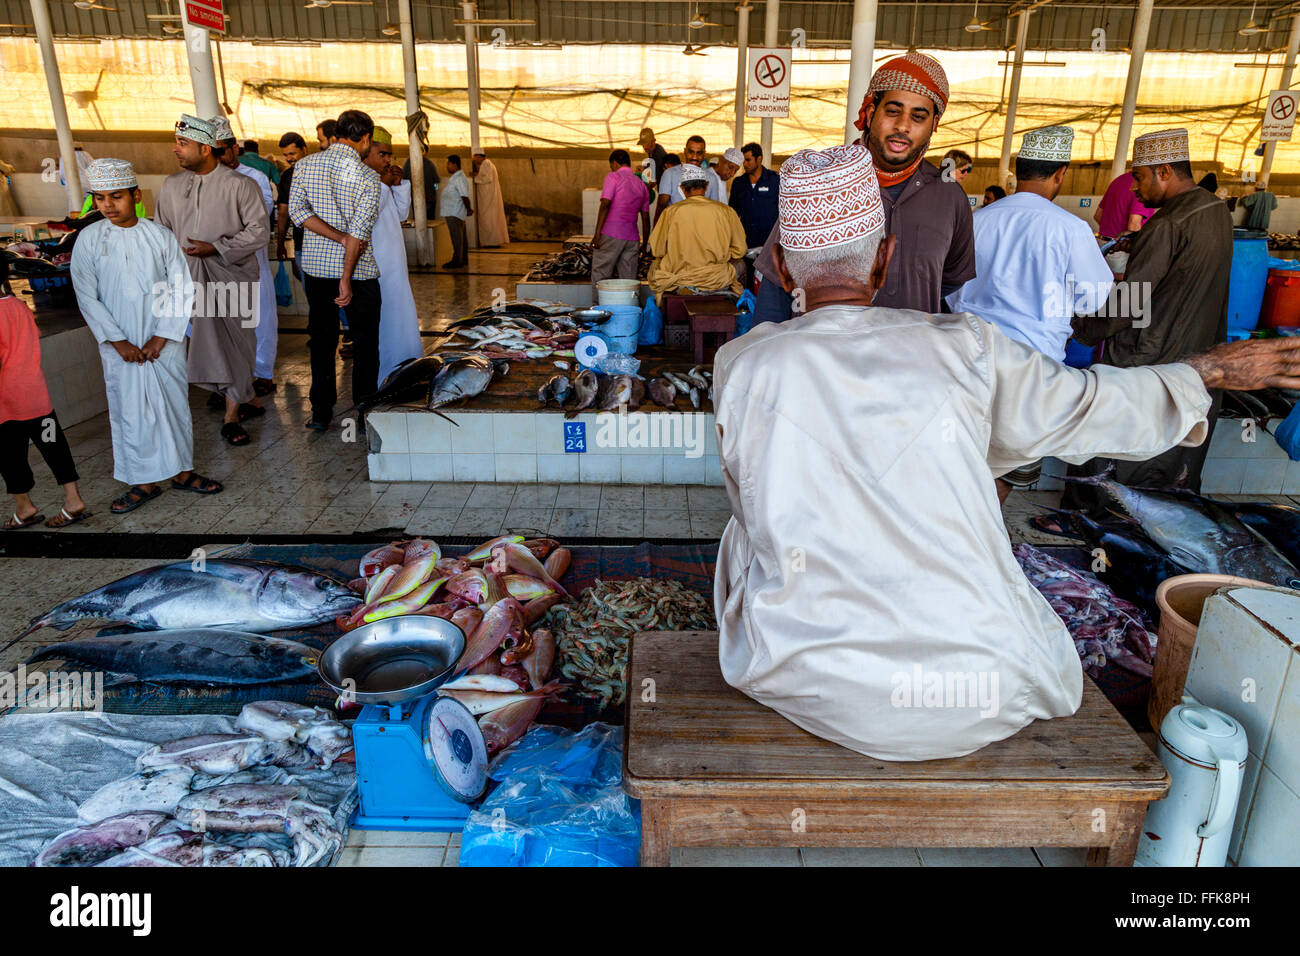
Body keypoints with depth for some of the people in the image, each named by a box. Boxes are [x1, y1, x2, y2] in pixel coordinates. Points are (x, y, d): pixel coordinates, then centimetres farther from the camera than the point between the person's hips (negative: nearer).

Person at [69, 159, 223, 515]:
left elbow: (182, 290, -4)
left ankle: (181, 471, 23)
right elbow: (87, 297, -3)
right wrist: (117, 341, -10)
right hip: (121, 346, 0)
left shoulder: (160, 235, -2)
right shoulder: (89, 239, -2)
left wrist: (162, 336, -10)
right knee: (130, 410, 5)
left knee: (175, 403, 8)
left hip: (165, 341, 0)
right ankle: (144, 481, 16)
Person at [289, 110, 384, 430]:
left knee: (321, 340, 12)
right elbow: (360, 231, -16)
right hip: (359, 270, -3)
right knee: (365, 343, 8)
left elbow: (297, 210, -8)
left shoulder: (305, 165, 2)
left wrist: (339, 237, -11)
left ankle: (321, 412, 15)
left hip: (316, 267, 4)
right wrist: (347, 278, -16)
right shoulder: (369, 178, -10)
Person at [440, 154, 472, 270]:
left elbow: (465, 196, -22)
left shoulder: (459, 179, -17)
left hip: (455, 214, -11)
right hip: (452, 213, 11)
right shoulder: (454, 178, 16)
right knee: (459, 237, 15)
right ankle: (463, 259, 22)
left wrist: (468, 210, -15)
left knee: (457, 238, -6)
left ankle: (457, 261, -2)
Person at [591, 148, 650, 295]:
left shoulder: (613, 177, 0)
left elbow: (605, 205, -13)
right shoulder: (642, 185, 18)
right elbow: (646, 218, 17)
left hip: (610, 235, -5)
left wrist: (597, 233, -15)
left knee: (599, 277, 1)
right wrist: (644, 245, 22)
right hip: (632, 238, 5)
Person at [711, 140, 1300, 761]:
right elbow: (1092, 405, 13)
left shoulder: (741, 365, -4)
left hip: (811, 693, 0)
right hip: (977, 708, 1)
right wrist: (1210, 369, 33)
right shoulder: (963, 348, -4)